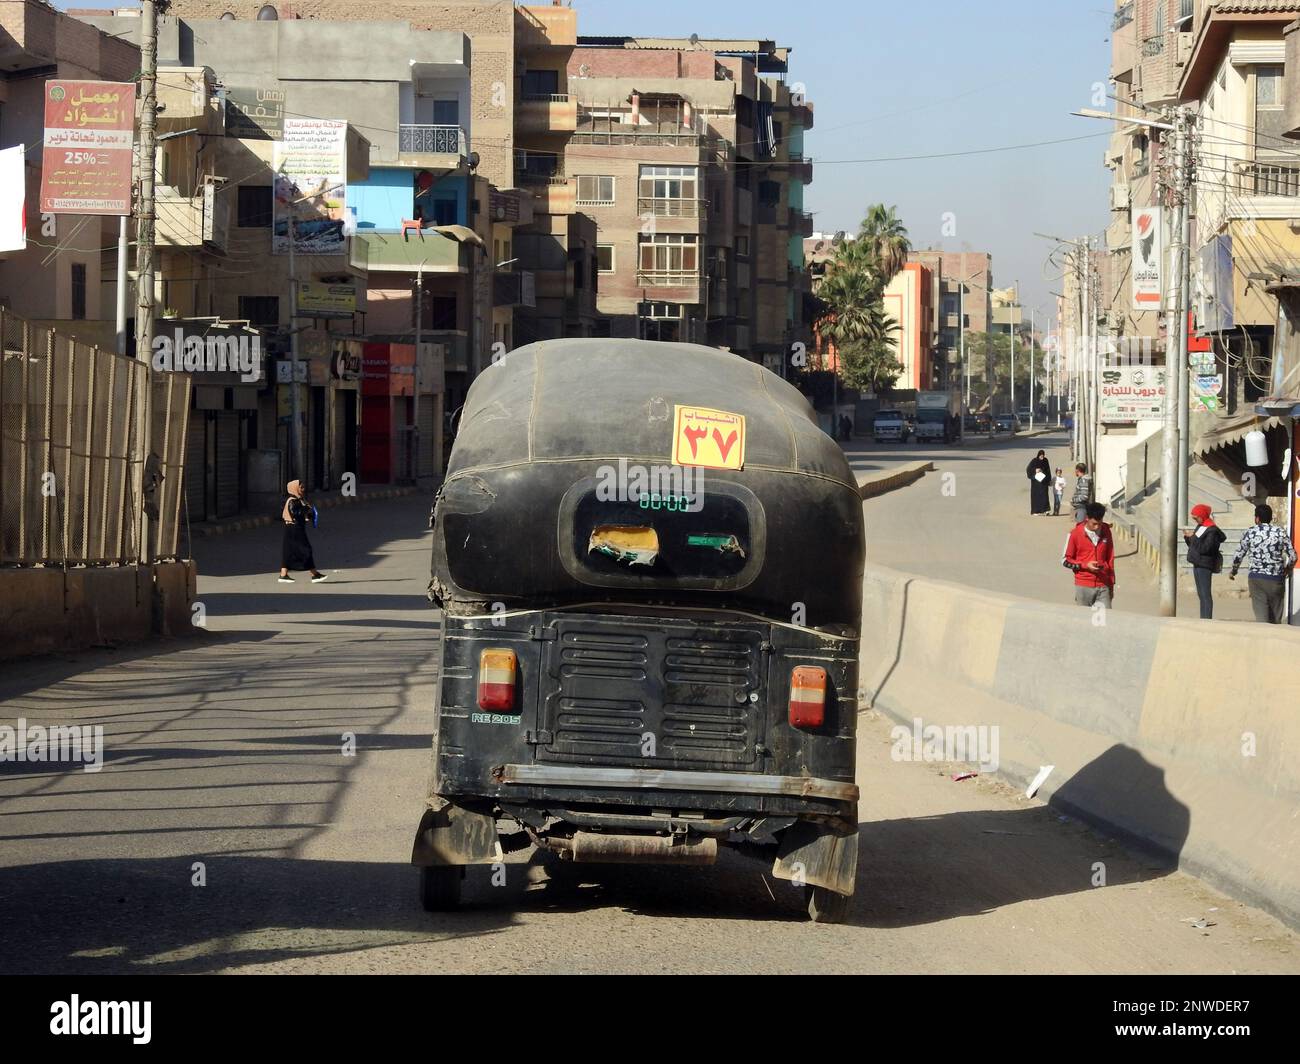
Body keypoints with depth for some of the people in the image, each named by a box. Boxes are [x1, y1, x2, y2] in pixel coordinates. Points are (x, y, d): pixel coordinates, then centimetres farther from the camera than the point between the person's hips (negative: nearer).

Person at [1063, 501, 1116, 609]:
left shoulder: (1105, 531, 4)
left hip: (1103, 586, 2)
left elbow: (1110, 559, 12)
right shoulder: (1075, 533, -6)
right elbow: (1065, 560, 0)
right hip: (1083, 587, -2)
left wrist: (1111, 584, 13)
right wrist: (1085, 565, -15)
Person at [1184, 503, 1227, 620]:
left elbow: (1205, 548, -23)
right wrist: (1187, 538, 4)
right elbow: (1194, 545, 22)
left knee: (1205, 594, -11)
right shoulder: (1200, 527, 15)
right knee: (1201, 594, 13)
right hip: (1197, 564, 10)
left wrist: (1193, 538, -17)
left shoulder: (1212, 531, -14)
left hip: (1205, 566, -10)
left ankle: (1207, 619, -13)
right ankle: (1203, 620, 18)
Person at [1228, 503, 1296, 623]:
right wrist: (1287, 569, 22)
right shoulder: (1281, 532, 3)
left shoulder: (1249, 533, -1)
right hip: (1277, 578, 1)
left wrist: (1233, 571, 20)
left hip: (1257, 578, -1)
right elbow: (1293, 556, 2)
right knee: (1276, 618, 11)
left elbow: (1238, 556, 2)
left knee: (1261, 615, -5)